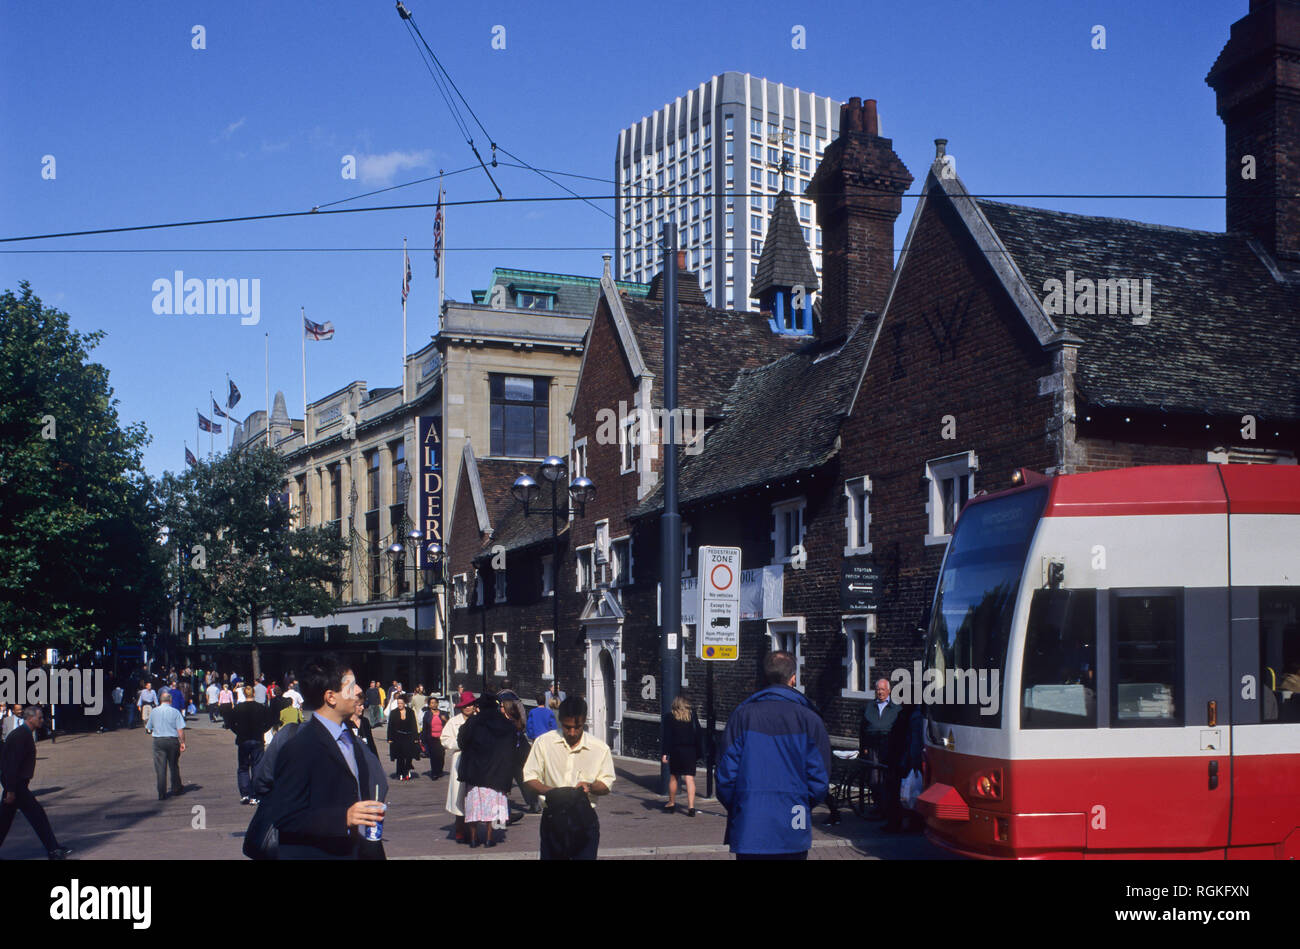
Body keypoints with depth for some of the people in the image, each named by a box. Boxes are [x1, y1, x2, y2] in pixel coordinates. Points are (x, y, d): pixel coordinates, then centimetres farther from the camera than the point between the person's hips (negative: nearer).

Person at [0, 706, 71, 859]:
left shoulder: (24, 734, 13)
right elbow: (13, 763, -23)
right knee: (37, 815, -5)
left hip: (15, 783, 10)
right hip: (16, 784, -10)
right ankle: (53, 850, -1)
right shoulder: (21, 736, -19)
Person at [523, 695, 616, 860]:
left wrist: (590, 786, -17)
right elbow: (530, 778, 3)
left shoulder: (600, 748, -1)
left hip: (585, 819, -1)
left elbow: (607, 784, 6)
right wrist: (549, 791, -17)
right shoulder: (544, 743, 0)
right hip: (552, 819, 1)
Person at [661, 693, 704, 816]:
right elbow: (698, 735, 1)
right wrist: (699, 753, 6)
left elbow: (666, 736, -6)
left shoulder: (669, 717, -4)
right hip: (690, 751, 0)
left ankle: (671, 803, 29)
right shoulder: (692, 715, -1)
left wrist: (664, 753, -4)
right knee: (690, 778, -2)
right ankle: (691, 806, -12)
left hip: (675, 751, 0)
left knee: (673, 777, 16)